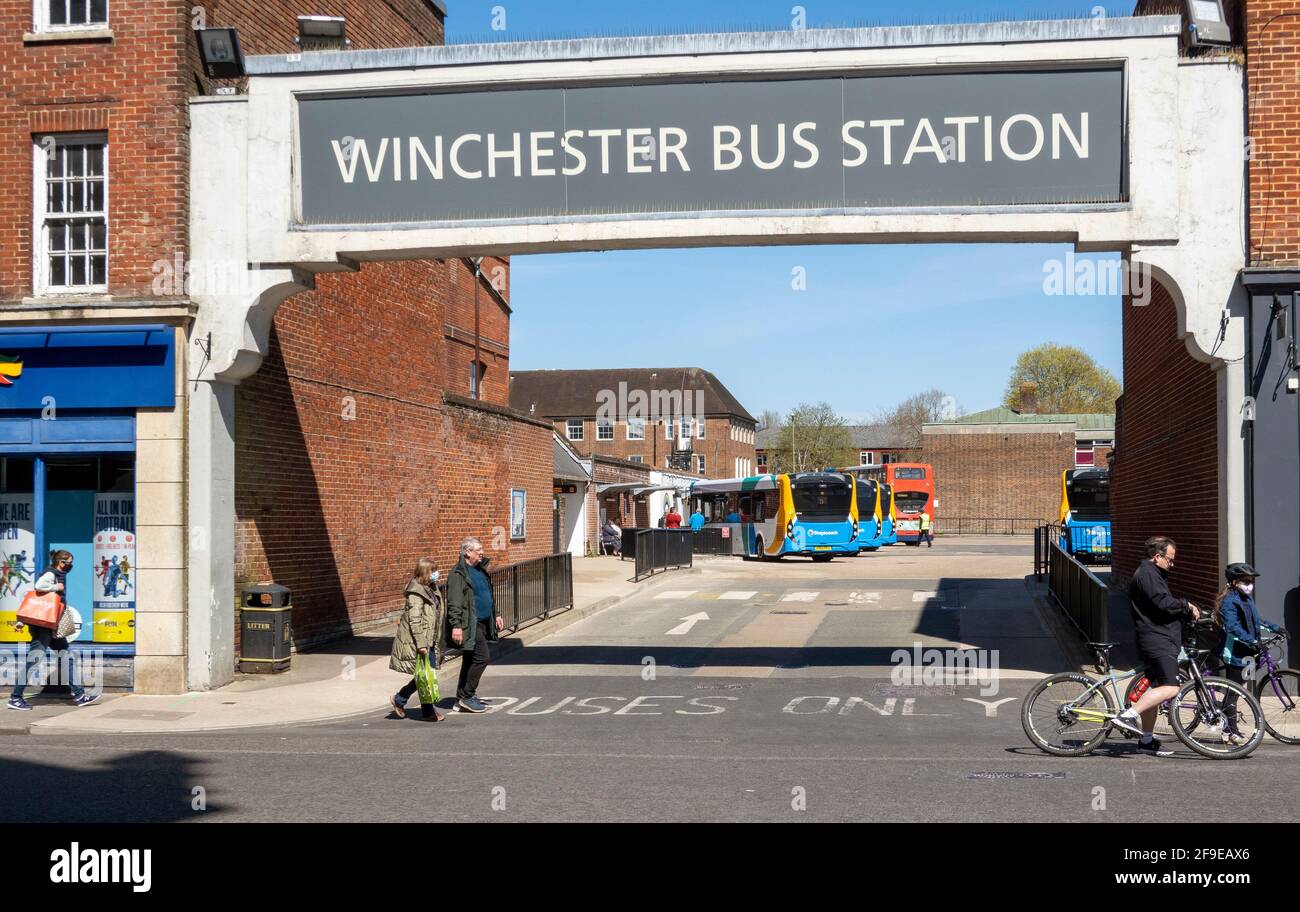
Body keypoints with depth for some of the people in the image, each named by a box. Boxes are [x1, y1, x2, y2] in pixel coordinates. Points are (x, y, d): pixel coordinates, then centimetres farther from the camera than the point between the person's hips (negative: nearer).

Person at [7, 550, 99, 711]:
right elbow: (39, 586, -34)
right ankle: (15, 698, -3)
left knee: (69, 657, 8)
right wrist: (56, 587, -16)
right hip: (42, 625, -10)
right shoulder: (50, 574, -11)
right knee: (34, 661, -9)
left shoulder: (59, 576, 17)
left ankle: (79, 695, 10)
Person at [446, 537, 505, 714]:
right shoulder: (458, 574, -13)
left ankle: (462, 699, 19)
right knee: (482, 656, -13)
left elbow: (488, 595, 29)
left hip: (483, 623, 9)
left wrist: (495, 615, 27)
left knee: (470, 660, 12)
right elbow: (454, 603, -19)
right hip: (470, 624, -9)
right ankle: (467, 697, -6)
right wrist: (456, 626, -25)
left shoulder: (480, 570, 16)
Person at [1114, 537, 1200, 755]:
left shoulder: (1154, 574, 25)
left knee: (1155, 688, 13)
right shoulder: (1146, 574, -10)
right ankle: (1129, 715, -23)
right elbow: (1162, 604, -22)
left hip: (1161, 639, 11)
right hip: (1156, 639, -11)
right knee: (1170, 688, -19)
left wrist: (1188, 612, 8)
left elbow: (1167, 605, 25)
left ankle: (1147, 739, 17)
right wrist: (1187, 605, -6)